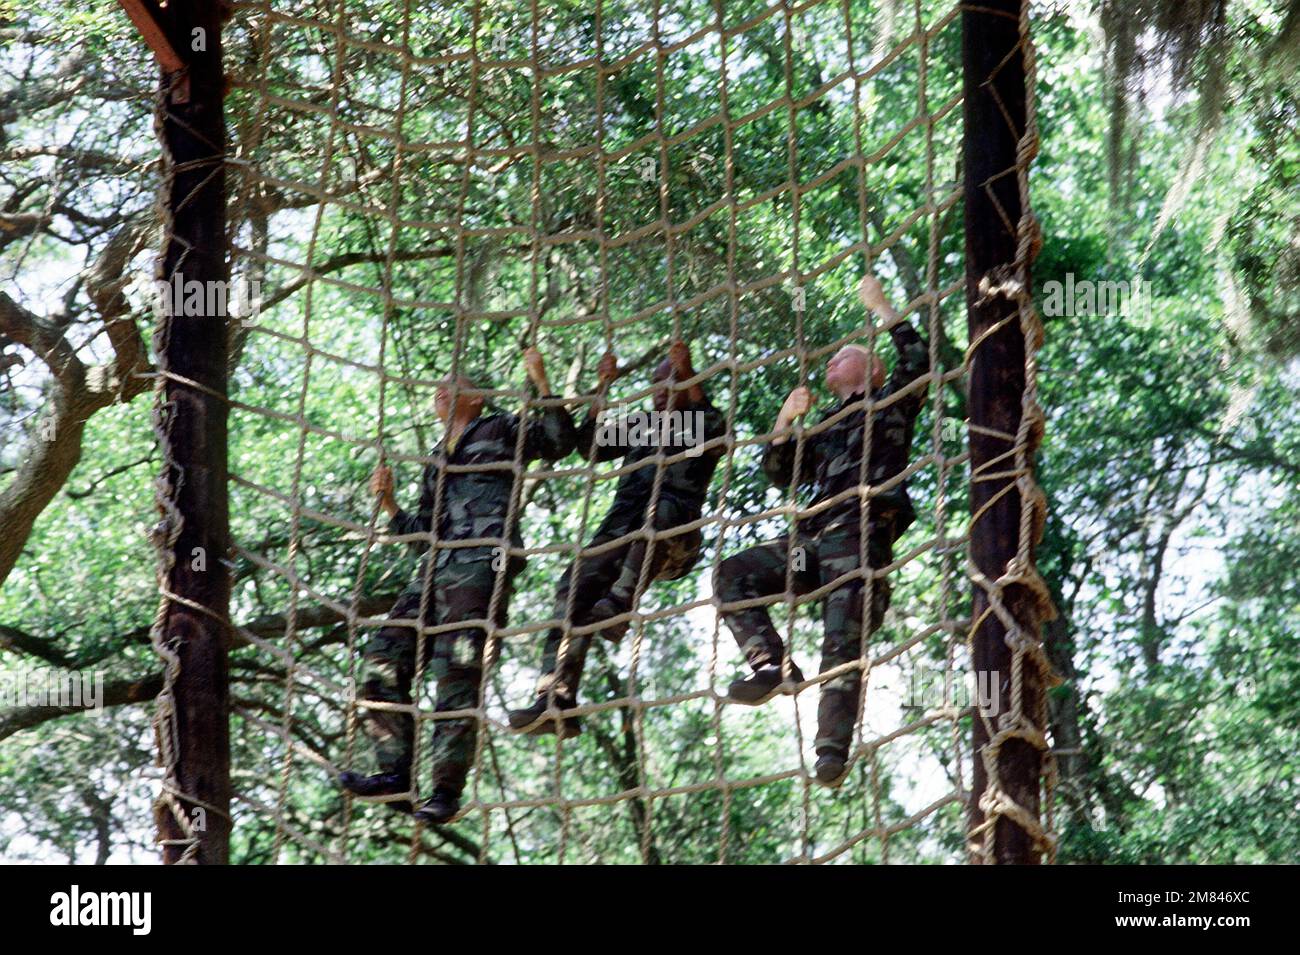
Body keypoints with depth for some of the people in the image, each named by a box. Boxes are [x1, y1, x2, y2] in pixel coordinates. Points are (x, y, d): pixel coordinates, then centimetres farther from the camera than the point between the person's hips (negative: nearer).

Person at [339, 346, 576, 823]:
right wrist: (388, 502, 16)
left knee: (457, 669, -18)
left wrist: (542, 384, -6)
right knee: (384, 659, -7)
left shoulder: (500, 430, 13)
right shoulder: (436, 462, 31)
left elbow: (559, 442, 0)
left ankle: (447, 788, -21)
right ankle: (395, 772, -7)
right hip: (437, 567, 7)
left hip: (482, 563, -7)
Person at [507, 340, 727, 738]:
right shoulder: (640, 424, 29)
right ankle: (554, 703, -28)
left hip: (675, 543, -5)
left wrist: (688, 376, -13)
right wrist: (602, 389, 10)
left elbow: (715, 433, -10)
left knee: (661, 509, -40)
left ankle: (618, 605, -50)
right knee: (575, 586, -19)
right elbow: (591, 446, 18)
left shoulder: (698, 423, 15)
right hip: (621, 531, 5)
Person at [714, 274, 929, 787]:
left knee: (842, 645, -18)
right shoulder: (825, 427, 33)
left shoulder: (890, 405, 16)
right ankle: (772, 665, -22)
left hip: (861, 533, -7)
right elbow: (781, 475, 27)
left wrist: (881, 309, 3)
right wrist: (785, 421, 15)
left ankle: (833, 751, -25)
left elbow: (918, 361, -1)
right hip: (814, 537, 7)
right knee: (733, 574, -12)